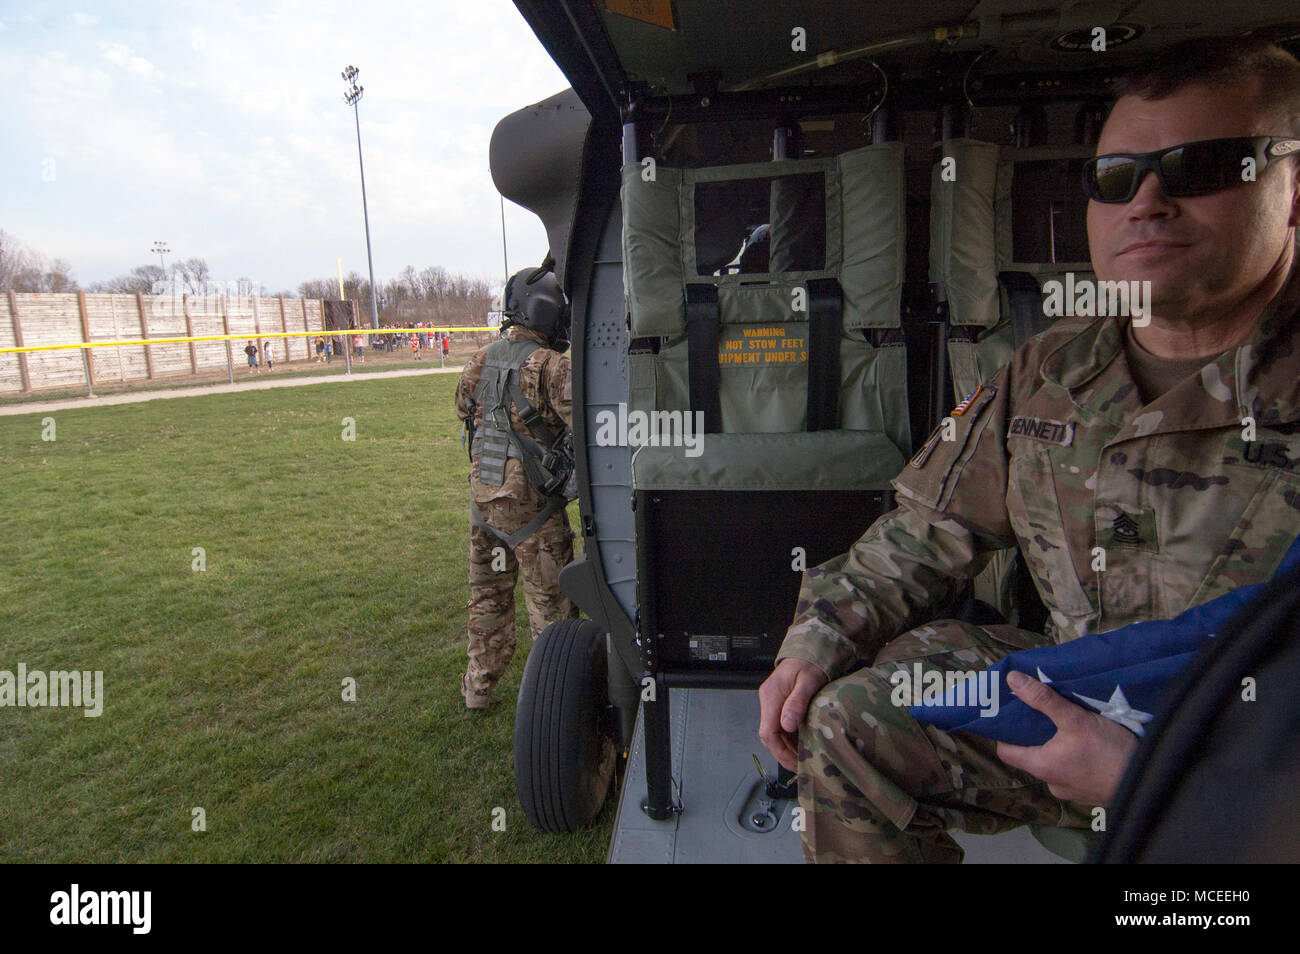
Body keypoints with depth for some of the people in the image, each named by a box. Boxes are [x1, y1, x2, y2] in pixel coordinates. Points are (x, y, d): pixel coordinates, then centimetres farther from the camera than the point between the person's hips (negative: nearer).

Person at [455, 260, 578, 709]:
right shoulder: (549, 366, -18)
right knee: (550, 603, 7)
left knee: (488, 594, 21)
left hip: (482, 497, 7)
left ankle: (479, 685, 33)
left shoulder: (483, 360, 5)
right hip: (530, 504, -7)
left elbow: (463, 407, 21)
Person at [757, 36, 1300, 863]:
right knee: (851, 721, -6)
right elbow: (925, 536, 6)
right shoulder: (1048, 376, 1)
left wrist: (1155, 778, -27)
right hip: (1076, 694, 5)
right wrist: (813, 646, -3)